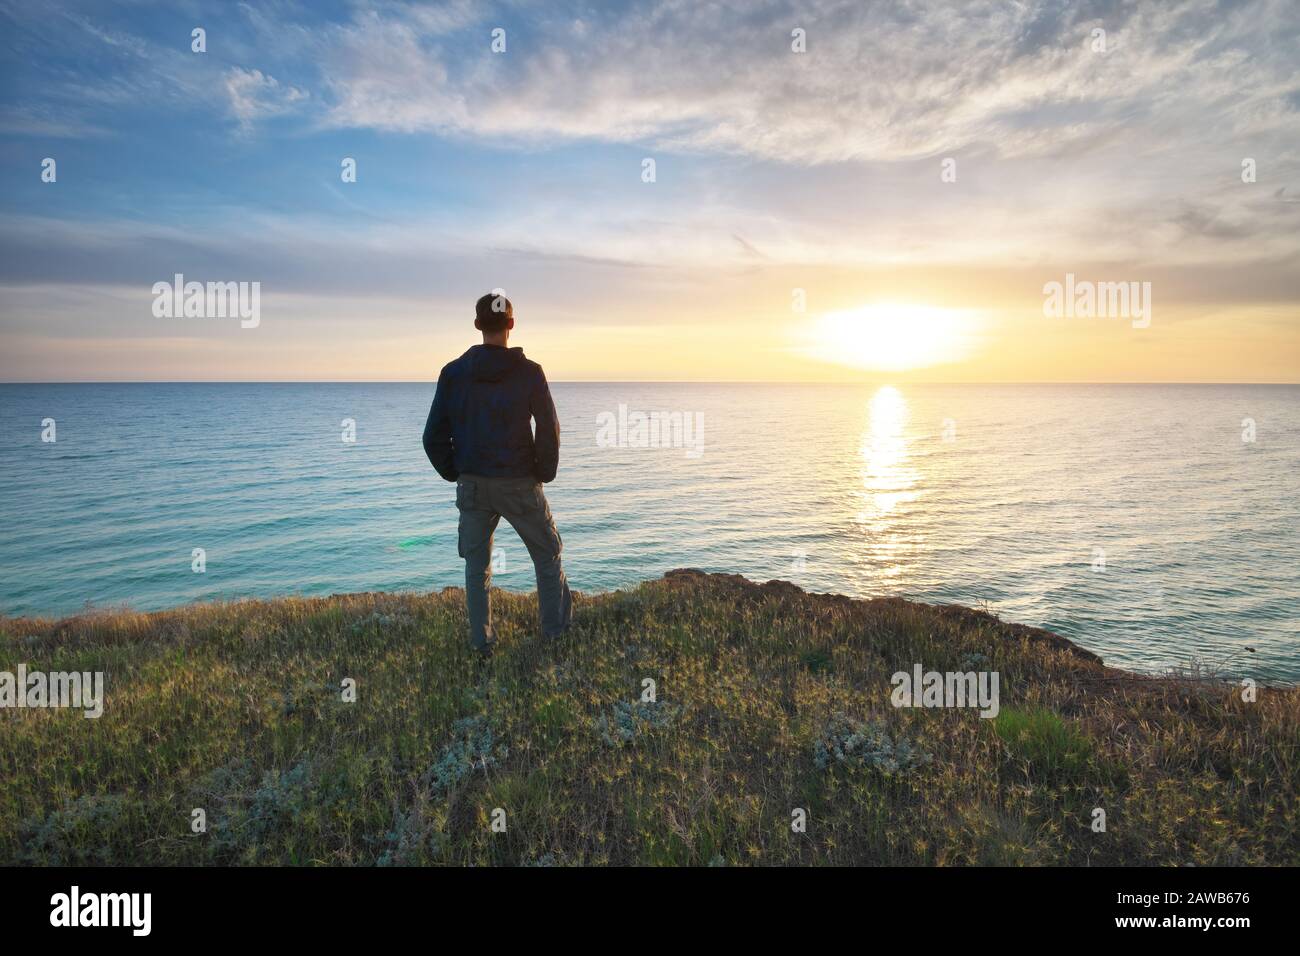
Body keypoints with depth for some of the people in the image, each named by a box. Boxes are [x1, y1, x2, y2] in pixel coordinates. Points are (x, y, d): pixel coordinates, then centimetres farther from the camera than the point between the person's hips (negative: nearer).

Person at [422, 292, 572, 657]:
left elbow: (434, 437, -1)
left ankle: (482, 641, 19)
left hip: (472, 485, 2)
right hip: (519, 484, -2)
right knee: (548, 555, 17)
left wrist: (454, 474, 12)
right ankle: (556, 630, 23)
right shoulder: (529, 373, -10)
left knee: (477, 566, 16)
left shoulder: (454, 373, -2)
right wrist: (544, 473, 4)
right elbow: (549, 430, -11)